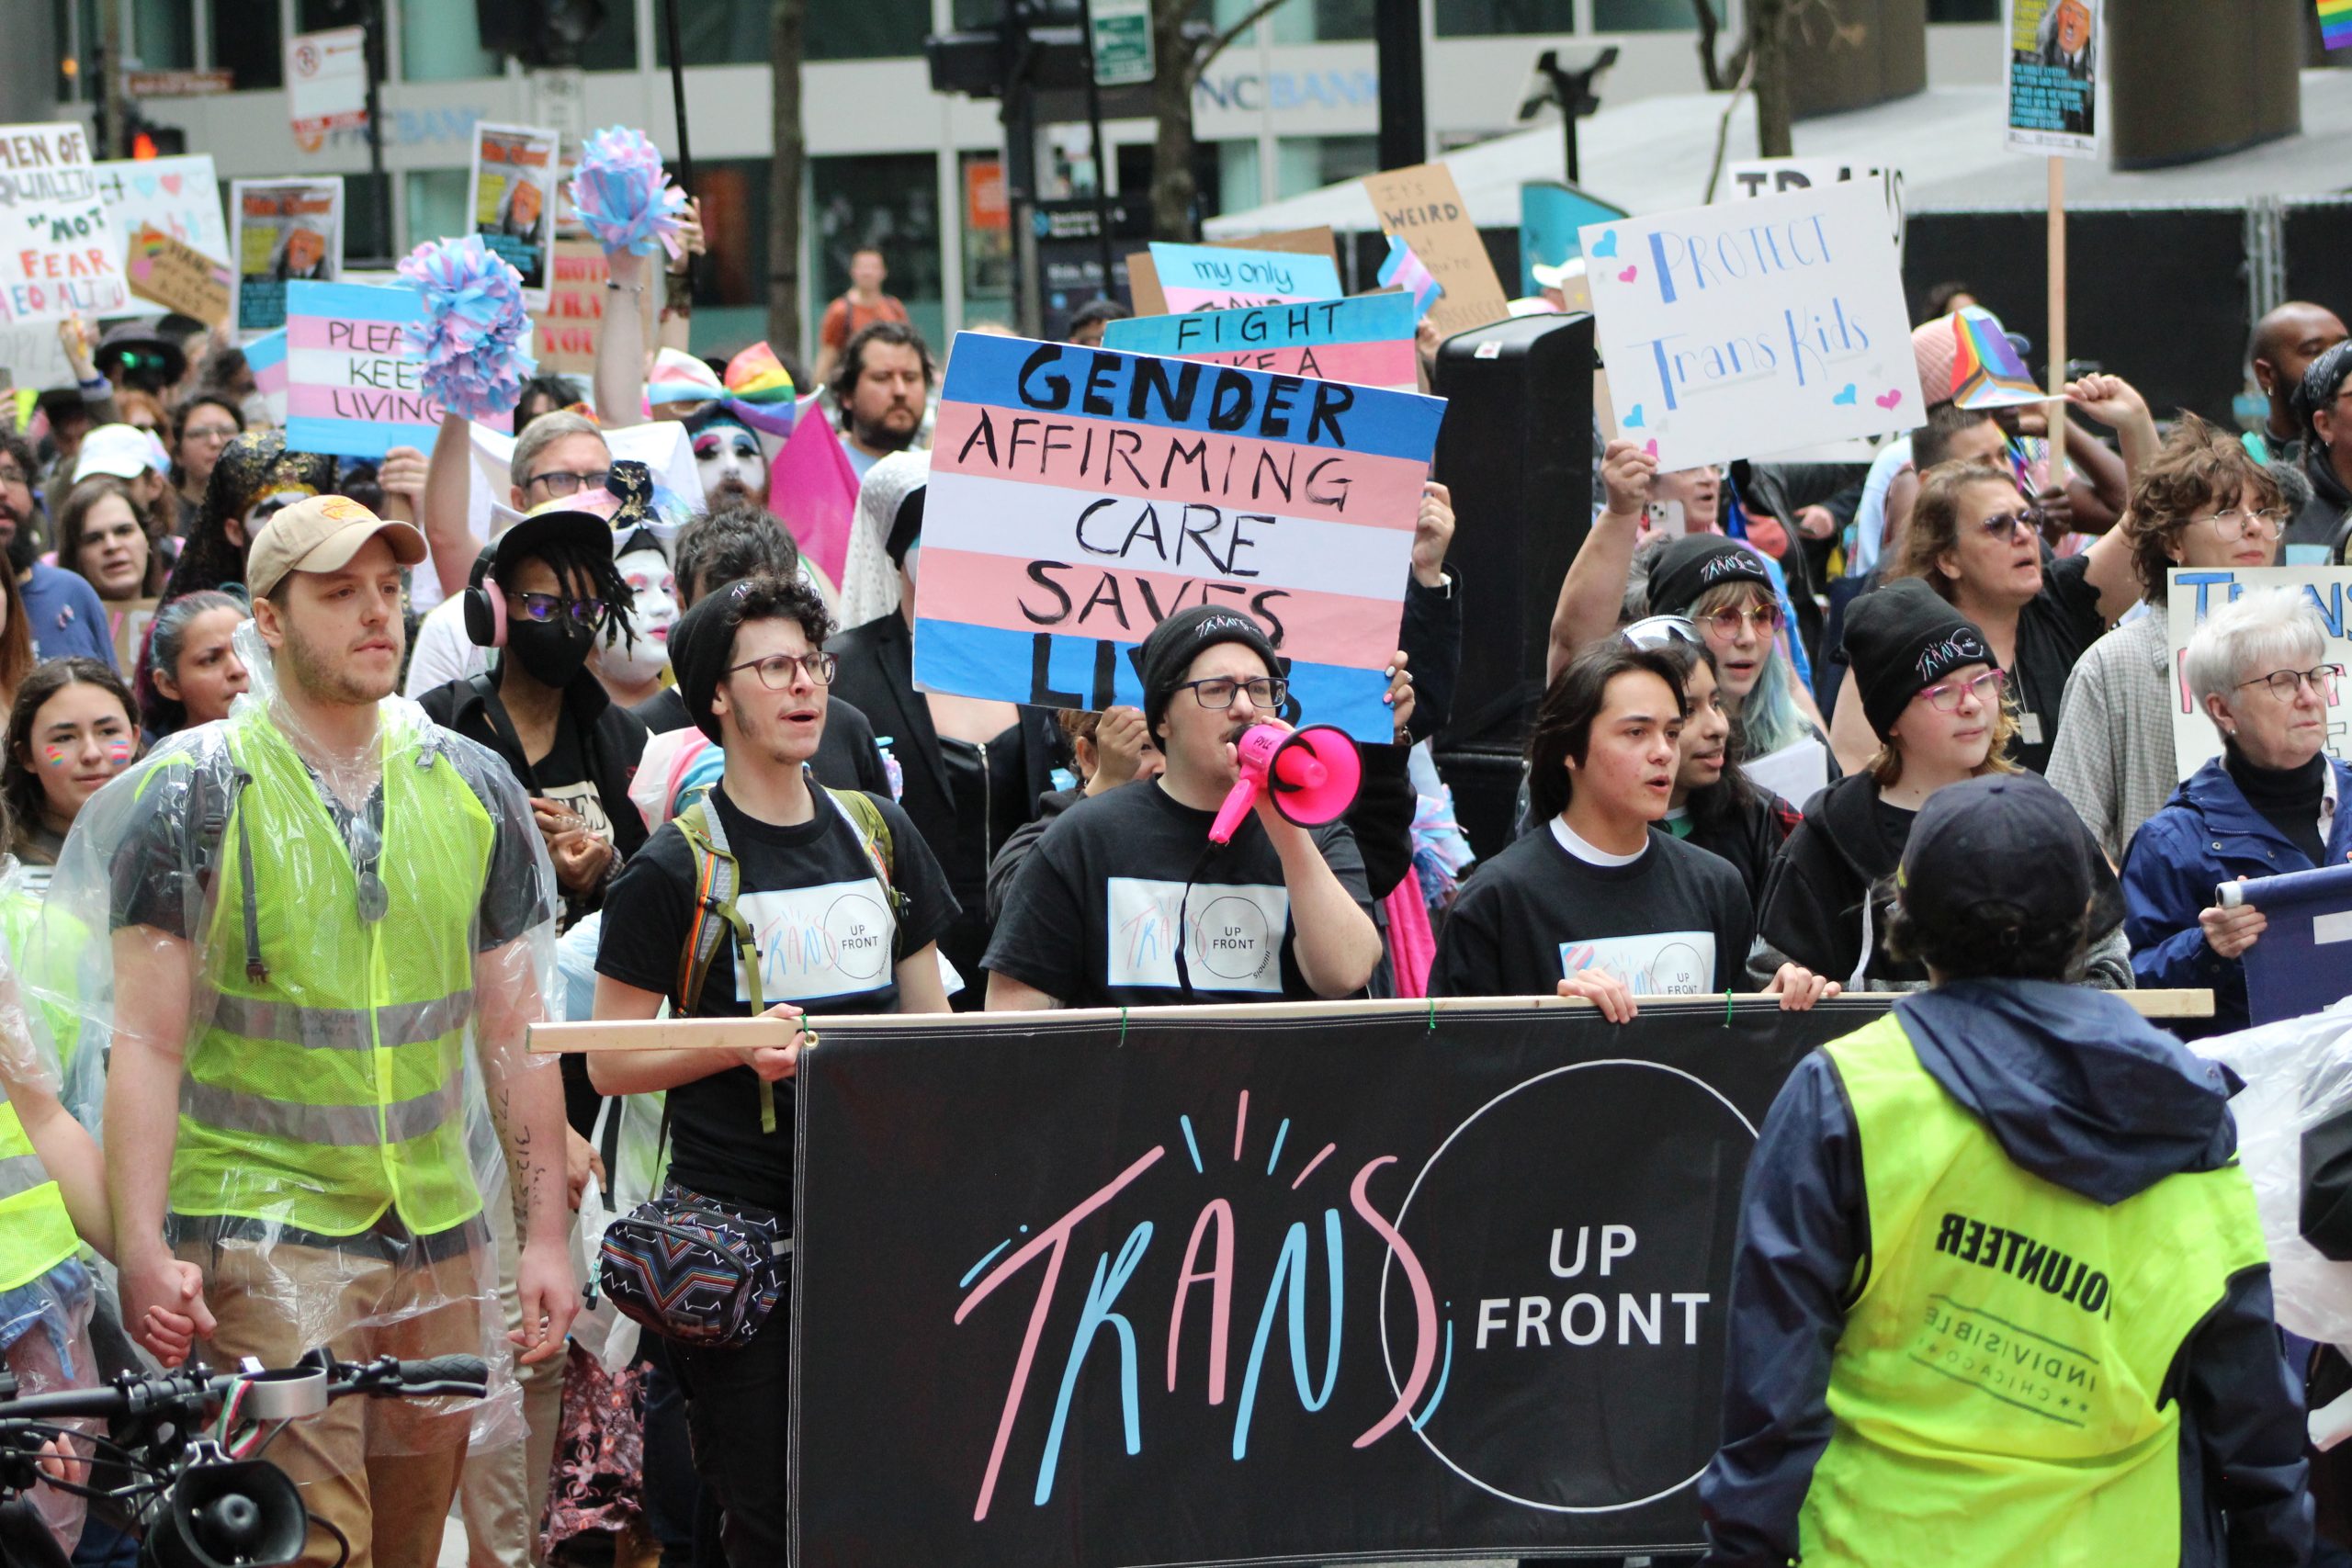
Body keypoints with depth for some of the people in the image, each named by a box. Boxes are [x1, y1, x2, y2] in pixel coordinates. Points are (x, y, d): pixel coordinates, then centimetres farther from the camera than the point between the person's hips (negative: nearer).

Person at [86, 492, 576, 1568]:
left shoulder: (474, 790, 10)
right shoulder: (191, 793, -2)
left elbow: (514, 1032, 13)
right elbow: (146, 1042, -5)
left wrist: (546, 1233, 8)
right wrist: (143, 1249, -14)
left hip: (437, 1233, 5)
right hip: (258, 1231, -4)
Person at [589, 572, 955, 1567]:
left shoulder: (879, 836, 13)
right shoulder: (676, 869, -2)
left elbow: (929, 1022, 20)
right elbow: (610, 1065, -2)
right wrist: (744, 1047, -17)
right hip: (740, 1218, -4)